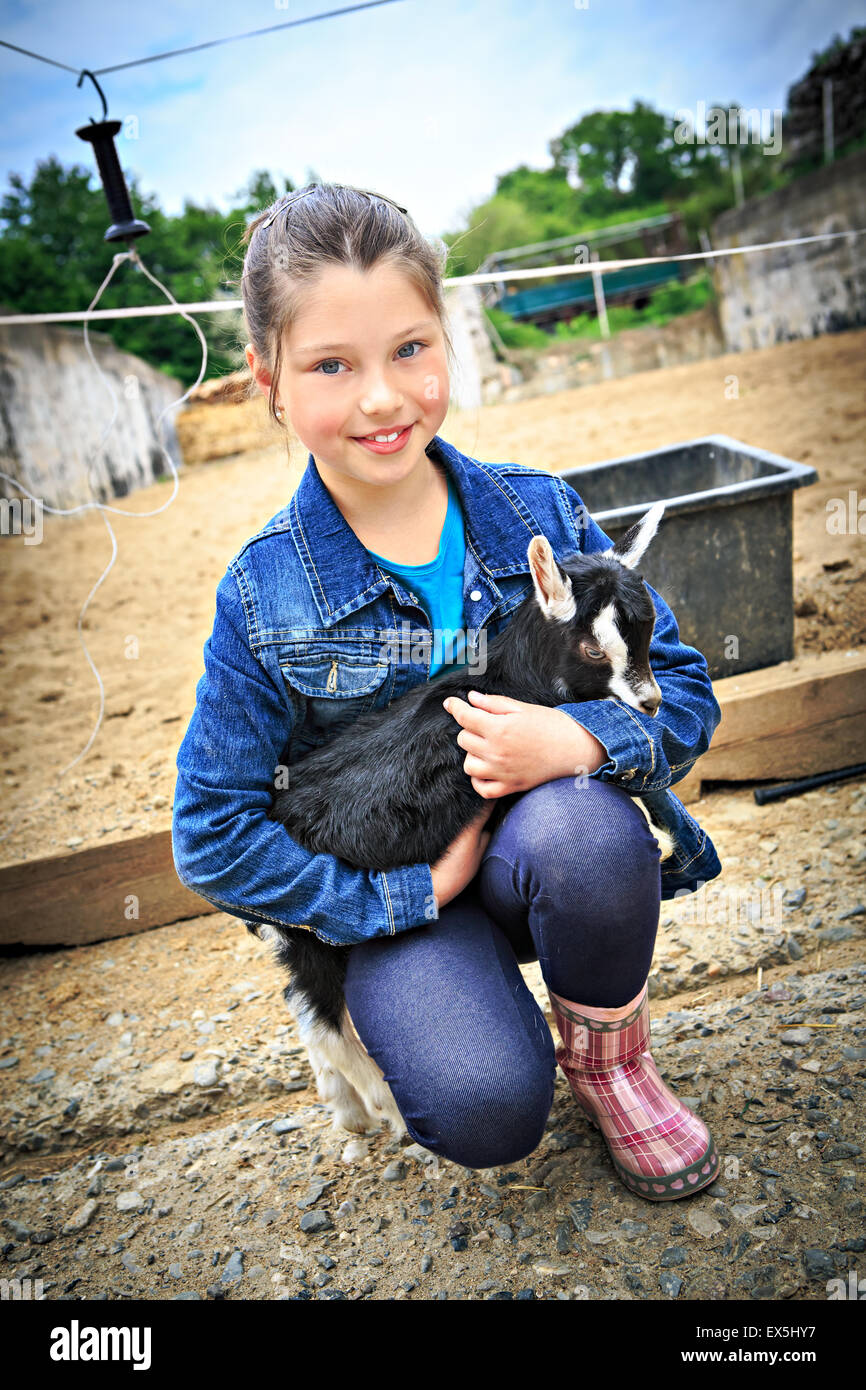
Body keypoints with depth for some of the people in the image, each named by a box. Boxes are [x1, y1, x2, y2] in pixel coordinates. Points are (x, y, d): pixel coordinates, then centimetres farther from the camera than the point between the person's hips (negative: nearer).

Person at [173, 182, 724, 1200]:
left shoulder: (540, 513, -7)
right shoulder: (262, 598, -12)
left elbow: (684, 689, -3)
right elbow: (214, 838, -9)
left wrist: (577, 741, -26)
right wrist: (411, 888, -17)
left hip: (554, 848, 2)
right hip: (401, 898, -2)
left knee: (581, 827, -34)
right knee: (486, 1112, -27)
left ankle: (608, 1052, -1)